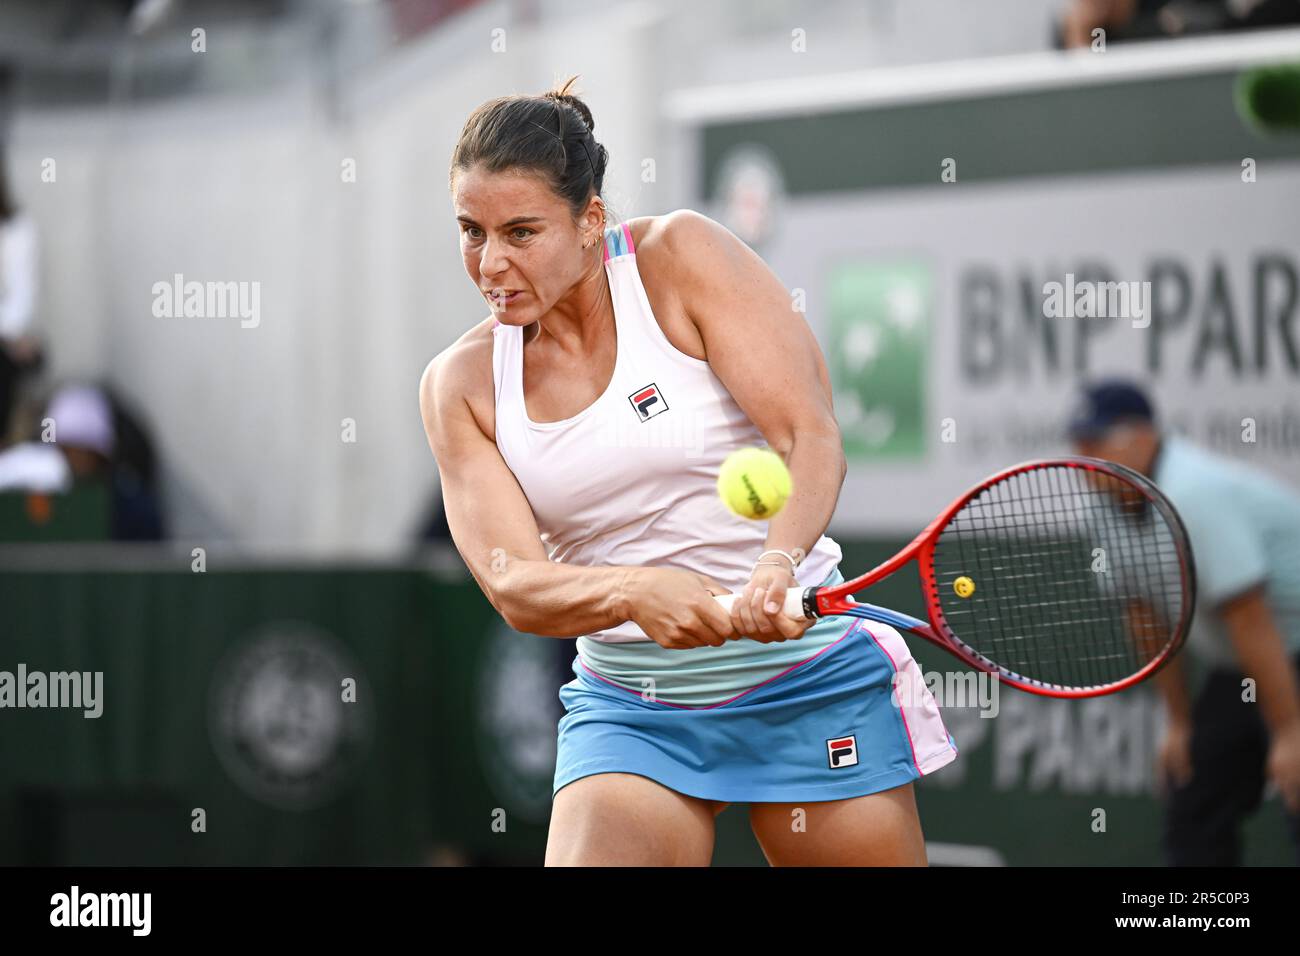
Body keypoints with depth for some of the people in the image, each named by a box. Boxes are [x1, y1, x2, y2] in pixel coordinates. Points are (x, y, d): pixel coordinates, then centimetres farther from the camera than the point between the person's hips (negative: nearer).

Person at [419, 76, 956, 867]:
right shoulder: (461, 385, -1)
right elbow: (513, 585, -10)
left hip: (806, 679, -2)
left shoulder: (682, 256, -9)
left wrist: (778, 568, -36)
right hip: (626, 707, 2)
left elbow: (812, 437, -16)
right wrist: (631, 593, -32)